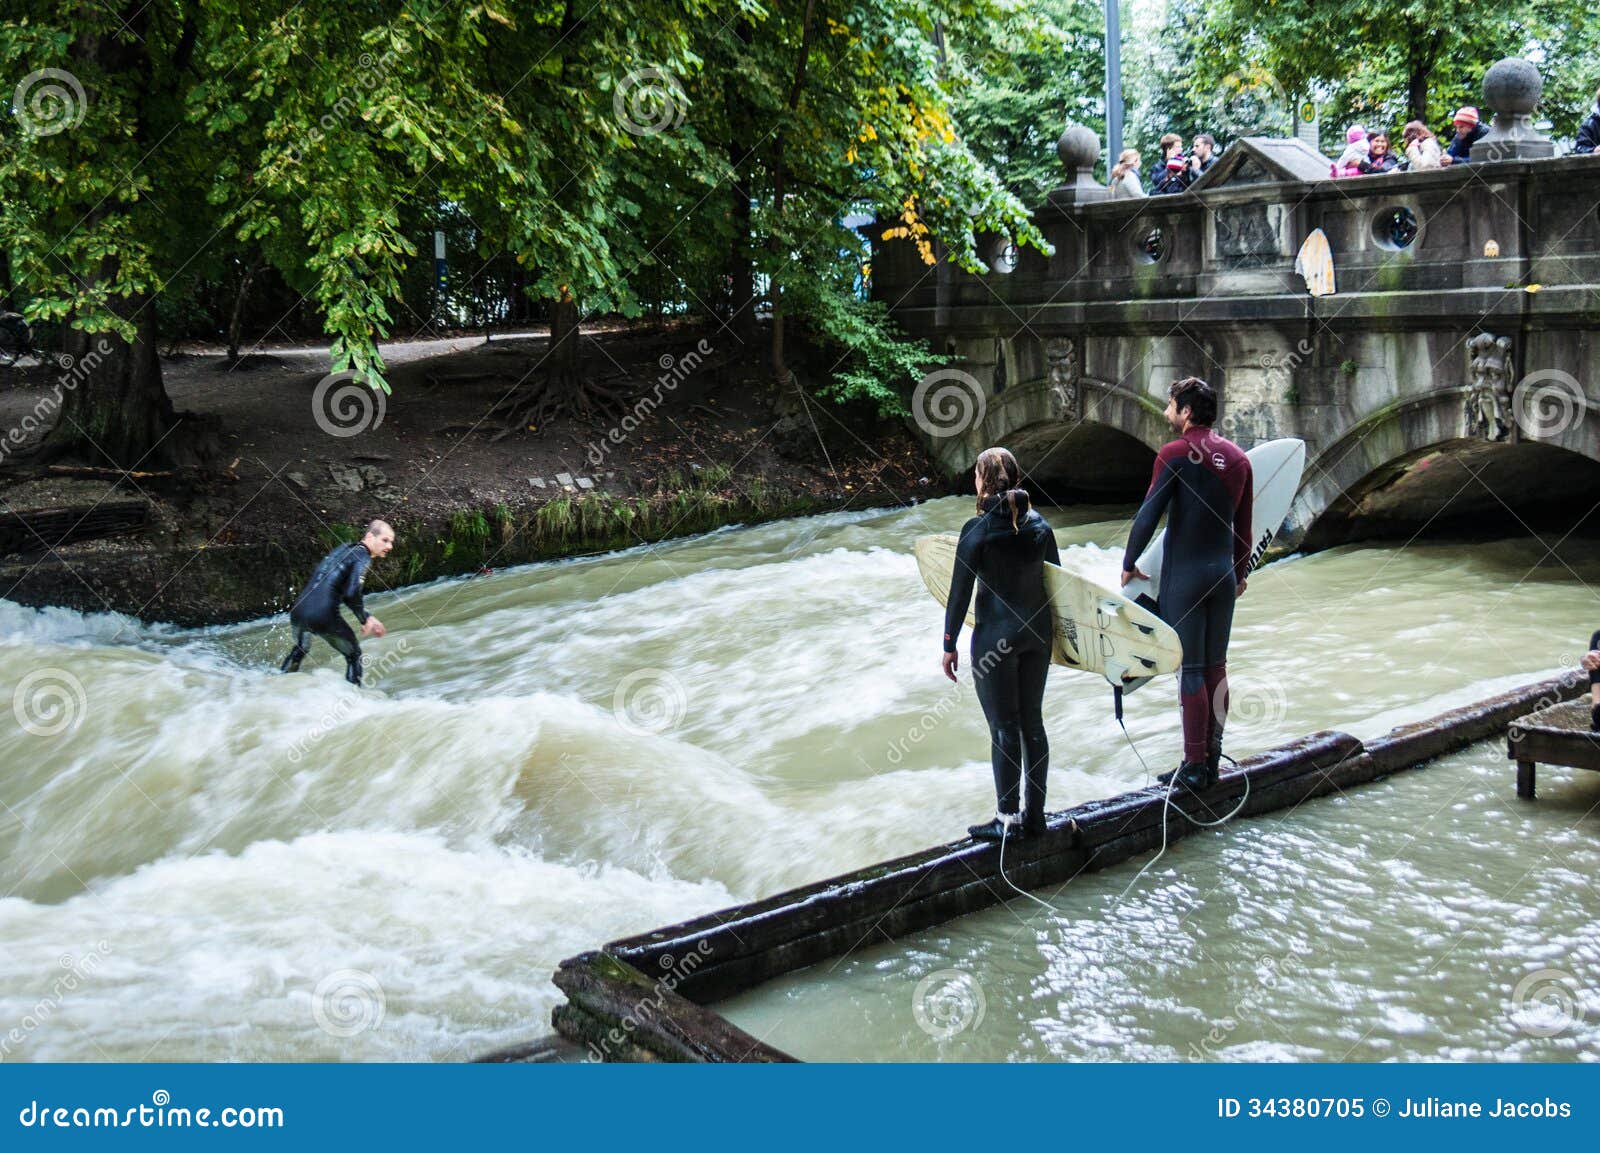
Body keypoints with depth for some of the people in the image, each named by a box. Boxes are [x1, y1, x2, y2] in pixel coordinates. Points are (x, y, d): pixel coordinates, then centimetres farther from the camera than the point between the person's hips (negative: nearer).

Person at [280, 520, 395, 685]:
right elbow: (352, 594, -17)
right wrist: (365, 620, -2)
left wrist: (368, 617, 25)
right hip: (323, 617, -8)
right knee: (354, 656, 16)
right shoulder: (363, 556, -5)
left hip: (298, 611, 8)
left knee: (300, 650, 36)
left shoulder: (343, 549, 21)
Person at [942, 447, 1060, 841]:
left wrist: (950, 645, -3)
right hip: (1037, 630, 5)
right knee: (1032, 723, 12)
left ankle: (1008, 820, 7)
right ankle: (1035, 815, 19)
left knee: (1004, 728, 2)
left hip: (996, 635, -5)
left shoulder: (977, 530, -13)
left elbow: (960, 592, -11)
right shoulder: (1039, 524, 3)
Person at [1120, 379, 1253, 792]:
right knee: (1216, 668, 12)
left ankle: (1194, 767, 1)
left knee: (1191, 672, -2)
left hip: (1184, 576, -6)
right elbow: (1243, 525, 13)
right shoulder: (1238, 458, 7)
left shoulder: (1175, 454, -11)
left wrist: (1129, 564, -1)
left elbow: (1148, 515, -13)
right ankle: (1212, 759, 18)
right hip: (1223, 574, 6)